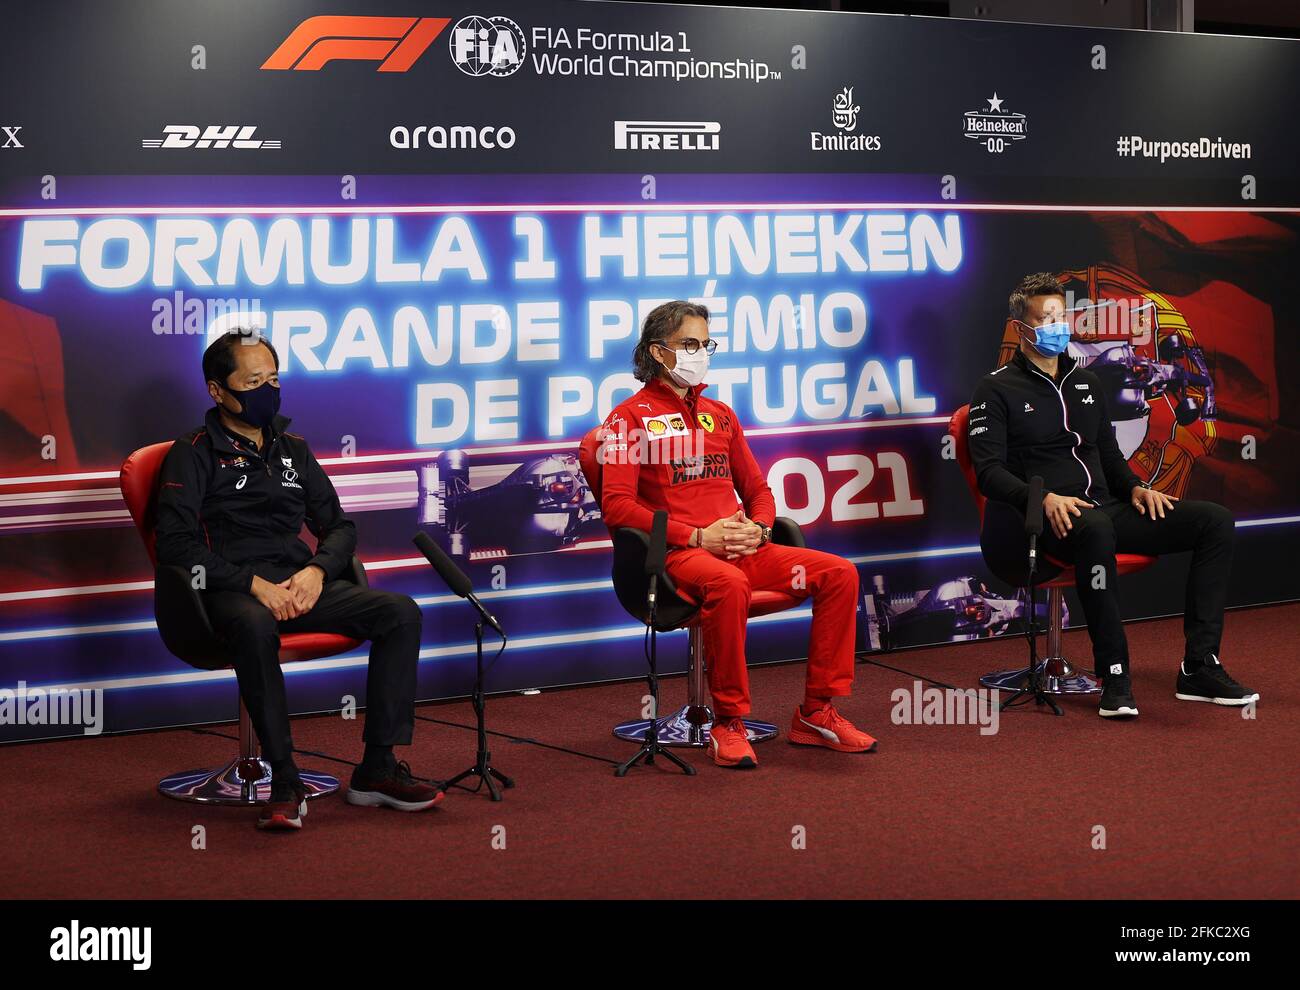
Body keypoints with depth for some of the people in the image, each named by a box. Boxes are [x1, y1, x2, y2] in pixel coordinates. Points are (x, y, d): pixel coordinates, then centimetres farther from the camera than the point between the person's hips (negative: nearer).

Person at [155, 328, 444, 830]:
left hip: (300, 583, 6)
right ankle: (285, 782, -34)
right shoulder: (195, 453, 4)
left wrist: (317, 570, -3)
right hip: (231, 591, -5)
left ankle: (377, 768, -16)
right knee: (255, 627, -41)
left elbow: (339, 525, 20)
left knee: (401, 612, -16)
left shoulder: (292, 449, 22)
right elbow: (175, 544, -8)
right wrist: (254, 584, -17)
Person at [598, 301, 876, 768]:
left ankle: (816, 712, -5)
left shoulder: (720, 414, 23)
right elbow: (616, 506, -9)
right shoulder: (630, 418, 2)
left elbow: (757, 489, 25)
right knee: (728, 585, -40)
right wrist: (696, 536, -16)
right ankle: (728, 724, -26)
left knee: (839, 573, -11)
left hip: (743, 549, 7)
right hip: (676, 554, -6)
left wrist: (757, 528, 0)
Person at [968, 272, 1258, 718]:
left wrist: (1135, 488, 6)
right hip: (1047, 522, -7)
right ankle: (1114, 674, -34)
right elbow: (989, 472, -7)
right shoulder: (997, 389, 3)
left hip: (1105, 509, 7)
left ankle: (1199, 667, -14)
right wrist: (1044, 498, -25)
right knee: (1095, 527, -43)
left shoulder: (1087, 383, 24)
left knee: (1214, 520, -10)